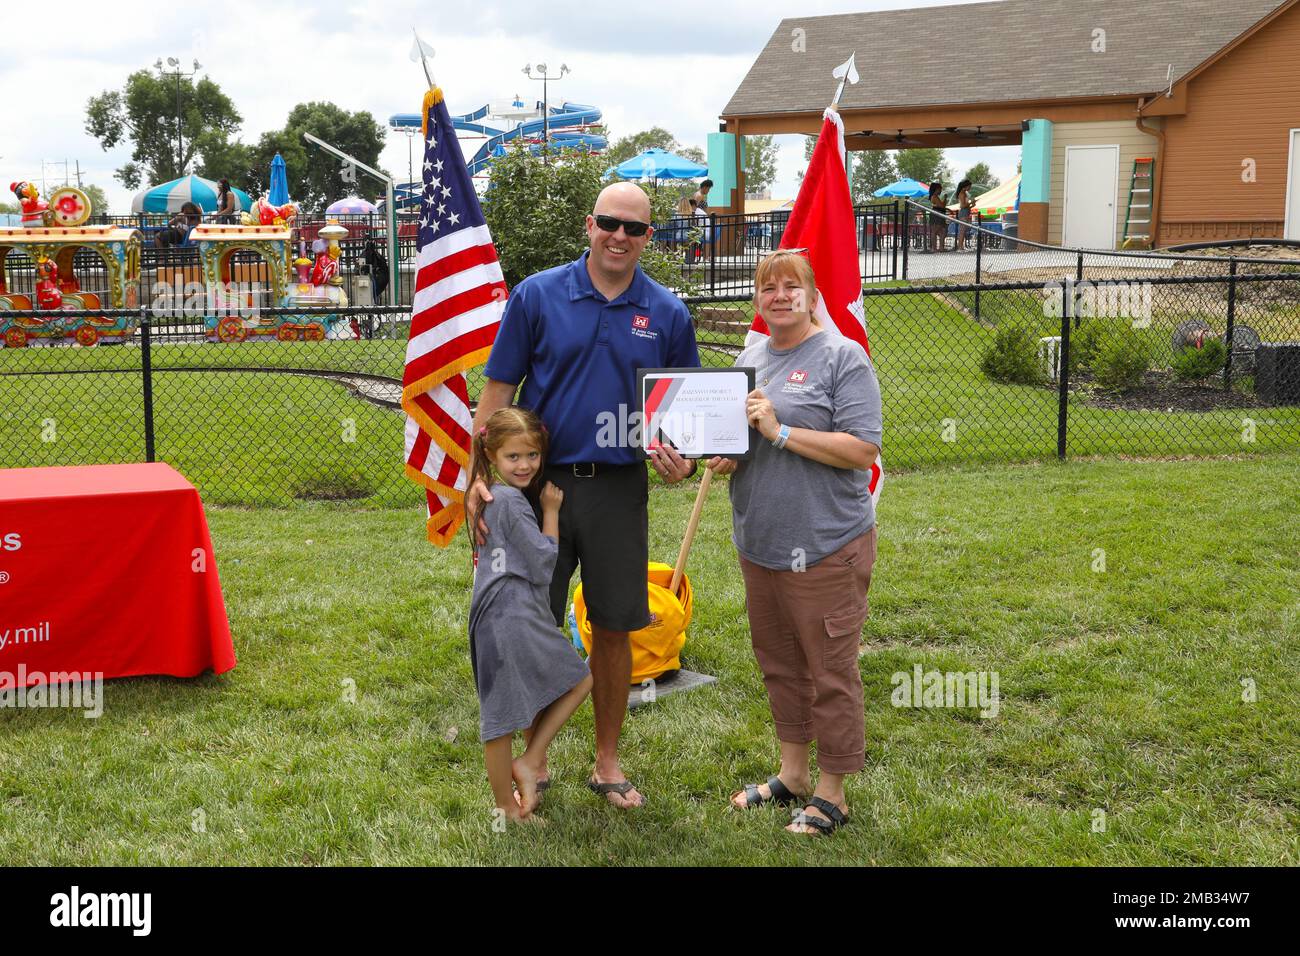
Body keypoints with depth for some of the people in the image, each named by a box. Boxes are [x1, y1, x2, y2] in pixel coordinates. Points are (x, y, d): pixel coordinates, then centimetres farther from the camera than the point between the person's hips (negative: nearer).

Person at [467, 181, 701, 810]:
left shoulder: (667, 314, 3)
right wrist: (480, 475, -8)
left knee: (614, 629, 8)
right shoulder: (537, 295, -2)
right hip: (539, 481, -1)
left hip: (619, 490, 1)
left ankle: (607, 764, 25)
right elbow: (498, 390, 0)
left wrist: (682, 461, -11)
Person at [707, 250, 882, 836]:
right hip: (759, 542, 8)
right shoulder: (750, 357, 13)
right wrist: (721, 456, 2)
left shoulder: (842, 357, -8)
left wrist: (780, 432, -20)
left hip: (825, 547, -7)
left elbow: (863, 449, -17)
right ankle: (792, 775, 33)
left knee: (829, 671, 2)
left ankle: (830, 795, 14)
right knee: (778, 662, 18)